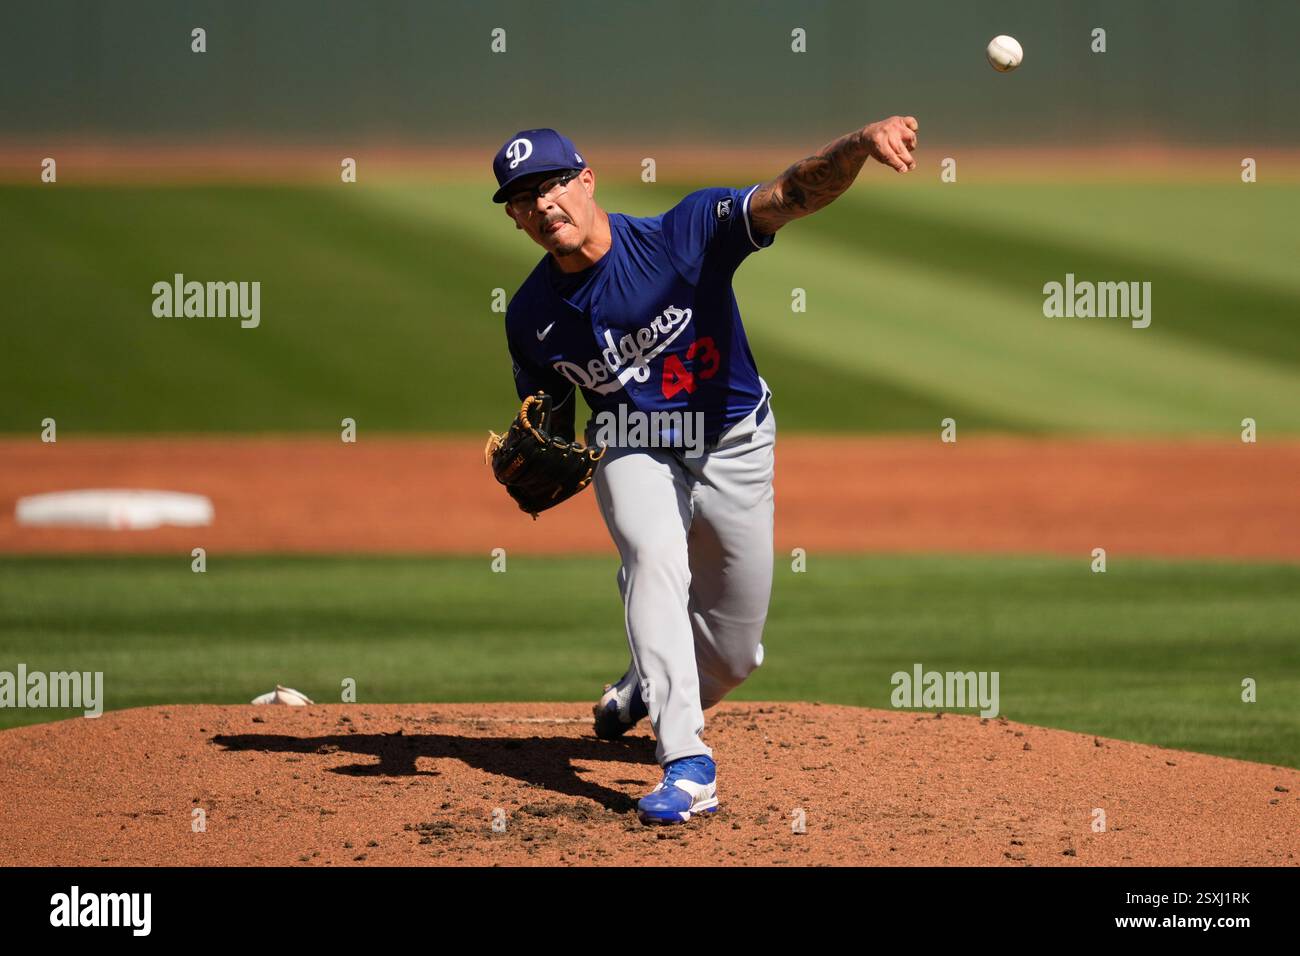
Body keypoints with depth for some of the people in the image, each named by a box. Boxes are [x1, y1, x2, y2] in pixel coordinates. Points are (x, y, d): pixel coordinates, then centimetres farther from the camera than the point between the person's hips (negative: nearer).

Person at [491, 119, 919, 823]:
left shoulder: (685, 235, -24)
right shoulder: (531, 315, -10)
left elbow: (790, 196, -39)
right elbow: (550, 425, 5)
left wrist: (859, 146, -59)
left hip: (733, 448, -1)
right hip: (633, 453, 1)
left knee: (735, 653, 6)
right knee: (655, 555, -31)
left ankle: (647, 688, 42)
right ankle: (686, 766, -34)